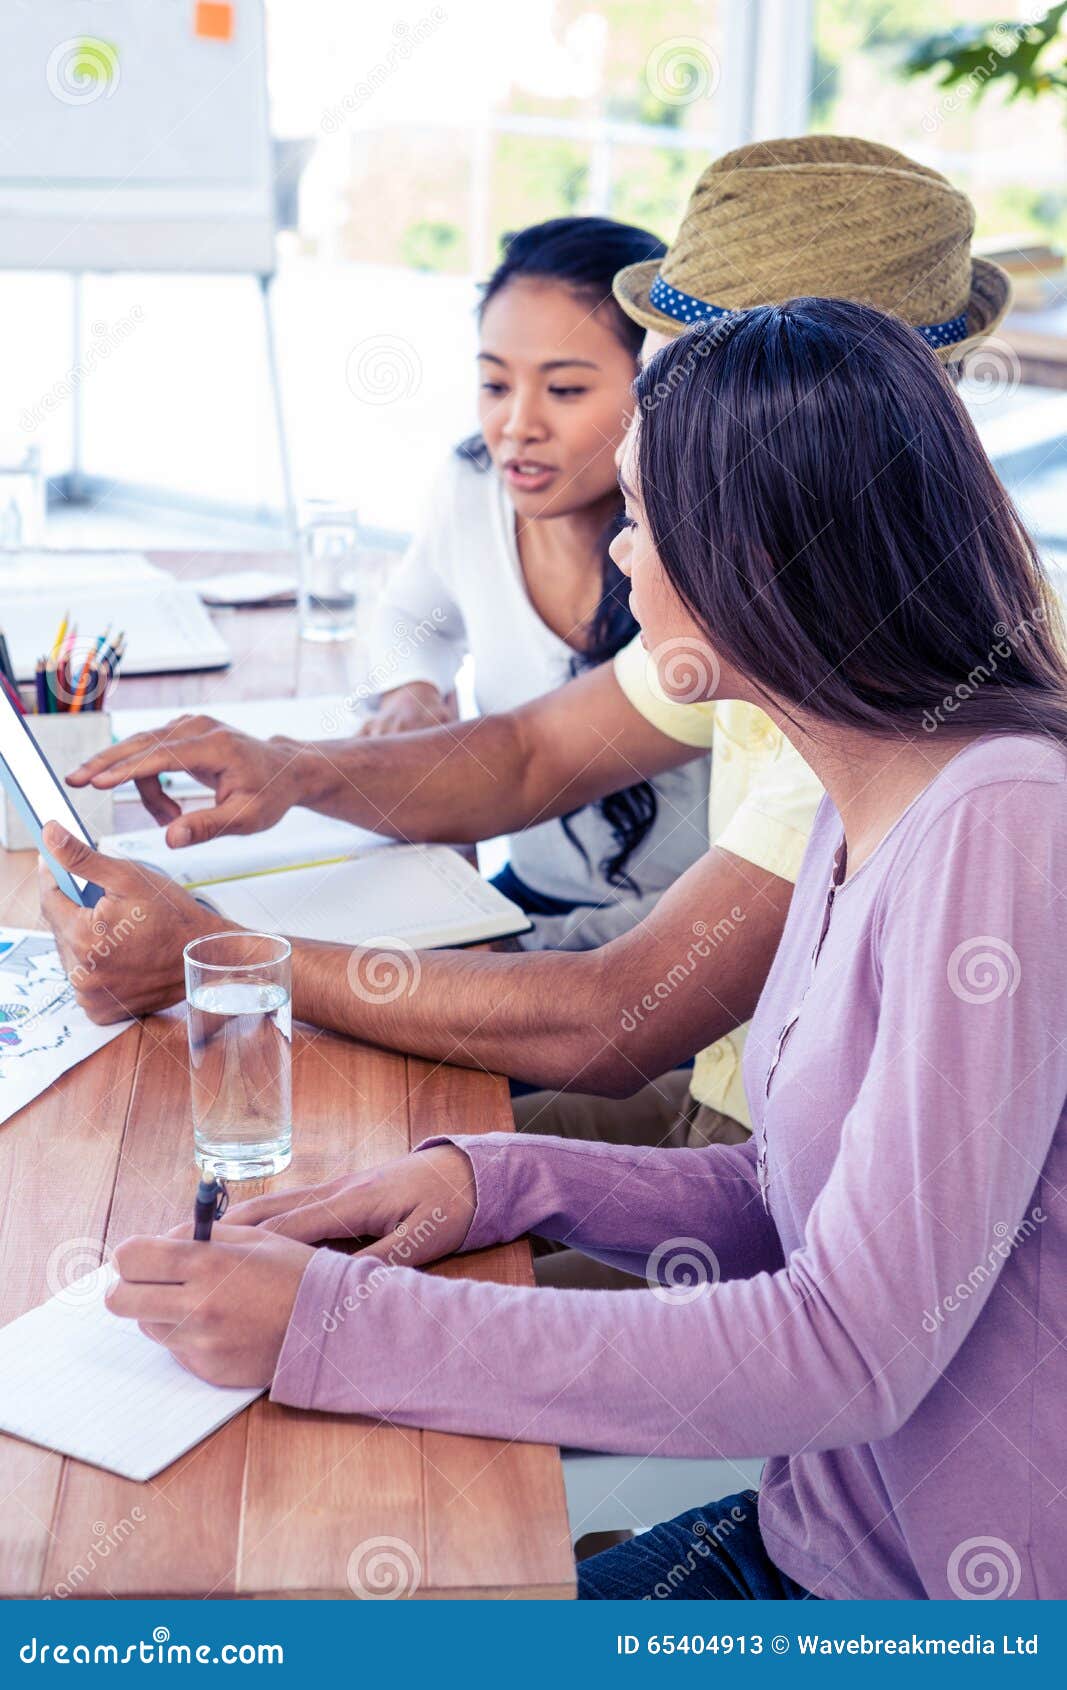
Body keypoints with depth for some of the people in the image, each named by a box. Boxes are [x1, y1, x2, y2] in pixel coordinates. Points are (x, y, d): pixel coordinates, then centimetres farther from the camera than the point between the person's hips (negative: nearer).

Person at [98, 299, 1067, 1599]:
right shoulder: (866, 806, 3)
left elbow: (848, 1348, -28)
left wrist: (337, 1329, -25)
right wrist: (501, 1179, -6)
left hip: (952, 1590, -7)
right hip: (811, 1529, 7)